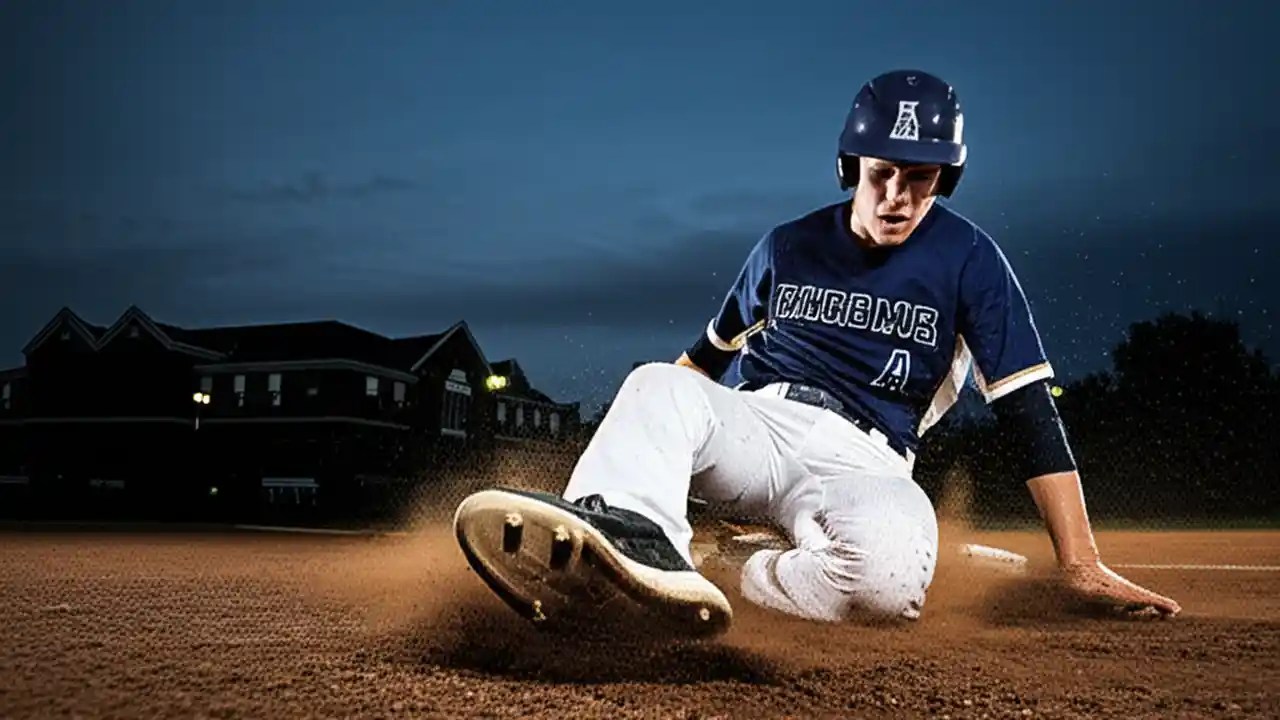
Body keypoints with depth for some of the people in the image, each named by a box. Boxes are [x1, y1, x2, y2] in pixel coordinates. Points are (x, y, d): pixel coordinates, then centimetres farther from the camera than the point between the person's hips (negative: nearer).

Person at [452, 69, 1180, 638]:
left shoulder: (968, 258, -2)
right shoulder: (788, 247, 9)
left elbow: (1032, 410, -6)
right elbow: (708, 356, 22)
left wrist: (1081, 562, -14)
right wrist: (639, 445, 13)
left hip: (859, 459, -3)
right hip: (754, 424, 3)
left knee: (889, 571, -39)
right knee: (657, 386, -29)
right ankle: (633, 540, -57)